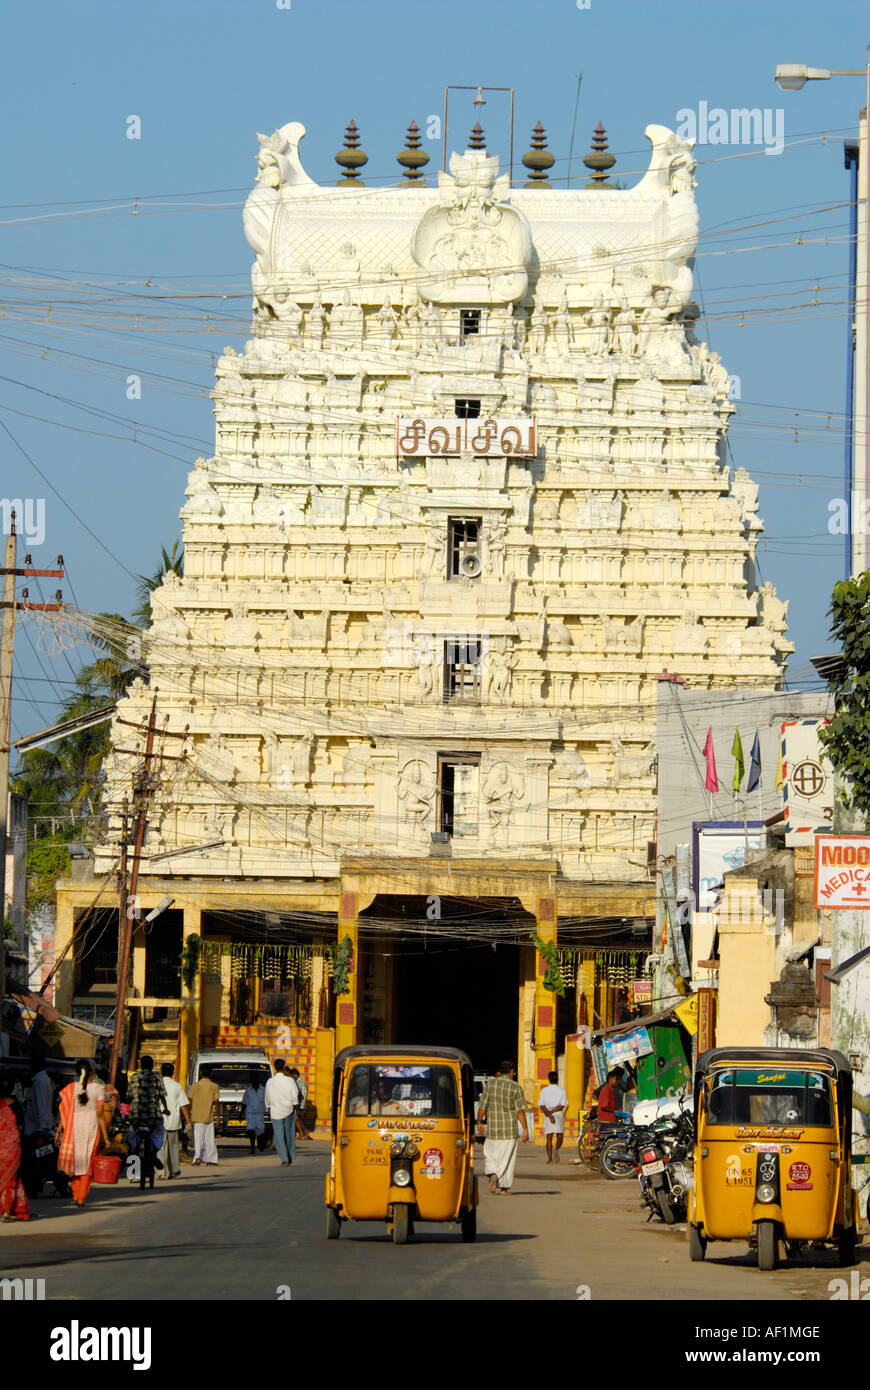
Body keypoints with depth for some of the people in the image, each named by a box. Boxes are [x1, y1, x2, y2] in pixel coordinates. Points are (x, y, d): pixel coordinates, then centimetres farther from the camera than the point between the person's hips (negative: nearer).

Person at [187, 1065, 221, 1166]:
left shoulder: (195, 1086, -2)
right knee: (209, 1139, 9)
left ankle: (197, 1157, -16)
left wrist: (188, 1114, 11)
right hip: (209, 1117, 0)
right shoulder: (214, 1087, -3)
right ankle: (210, 1159, 9)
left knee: (198, 1138, 3)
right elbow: (216, 1103, -4)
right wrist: (218, 1116, 4)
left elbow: (190, 1102, 1)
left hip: (197, 1117, 0)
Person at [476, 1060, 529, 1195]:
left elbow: (483, 1106, 0)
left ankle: (493, 1174, -12)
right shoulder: (515, 1088, -5)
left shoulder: (490, 1084, 0)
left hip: (492, 1127, 1)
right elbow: (520, 1111, -8)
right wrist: (525, 1129, -6)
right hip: (509, 1128, -1)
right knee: (507, 1158, 6)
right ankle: (504, 1188, 5)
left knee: (489, 1155, 15)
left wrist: (479, 1122, 13)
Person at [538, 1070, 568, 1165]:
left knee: (549, 1138, 4)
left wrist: (548, 1114, -13)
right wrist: (551, 1112, -8)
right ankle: (556, 1149, -21)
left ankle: (550, 1158, -3)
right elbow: (562, 1106, -7)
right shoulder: (562, 1091, 1)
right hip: (559, 1115, -1)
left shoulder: (544, 1091, 4)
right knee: (560, 1136, 8)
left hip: (547, 1117, 1)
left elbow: (542, 1105, -6)